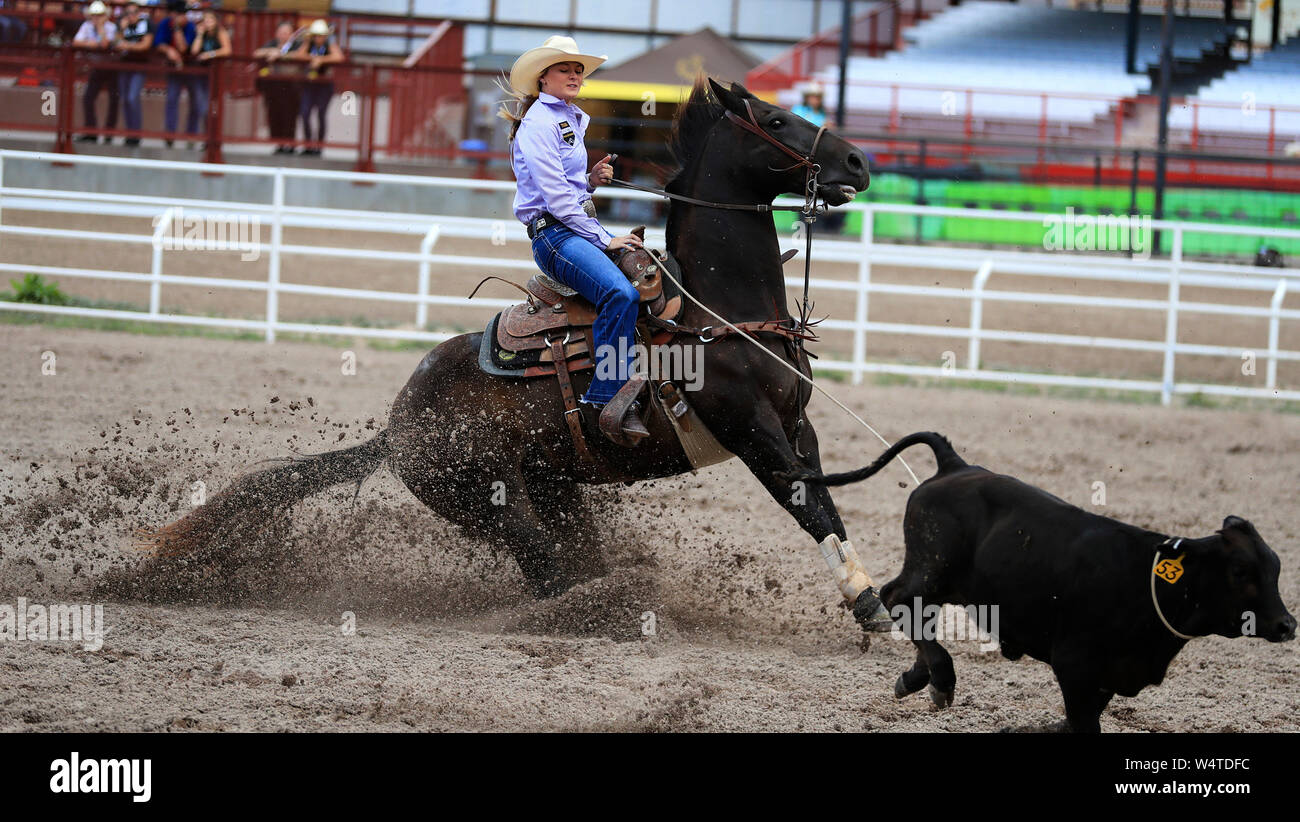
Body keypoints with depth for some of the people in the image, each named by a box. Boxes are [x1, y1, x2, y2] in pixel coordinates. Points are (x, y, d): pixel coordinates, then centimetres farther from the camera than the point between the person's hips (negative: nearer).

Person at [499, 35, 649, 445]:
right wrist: (602, 238, -15)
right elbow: (554, 195, -15)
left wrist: (593, 180, 7)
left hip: (583, 229, 10)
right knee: (621, 294, -32)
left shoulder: (572, 120, 22)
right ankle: (607, 399, -33)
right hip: (553, 232, -10)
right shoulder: (538, 122, -7)